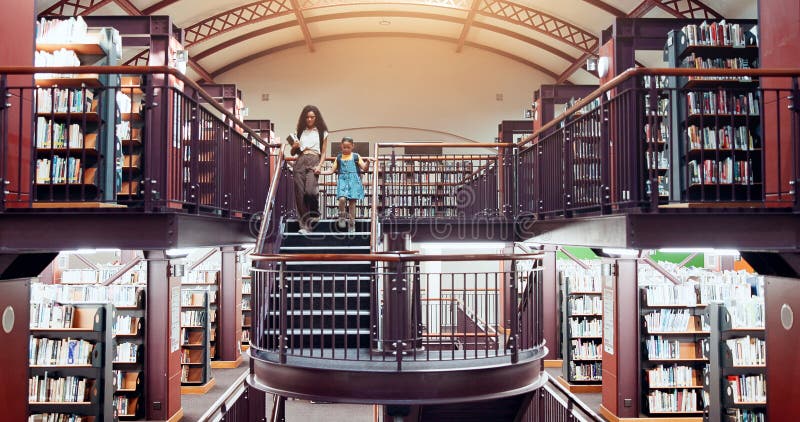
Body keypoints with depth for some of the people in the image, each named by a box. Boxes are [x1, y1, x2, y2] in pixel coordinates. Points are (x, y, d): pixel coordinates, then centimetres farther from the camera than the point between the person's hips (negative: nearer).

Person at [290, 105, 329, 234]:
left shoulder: (322, 132, 13)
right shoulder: (301, 131, 20)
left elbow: (323, 152, 9)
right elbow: (293, 151, 24)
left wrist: (320, 165, -7)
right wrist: (294, 147, 0)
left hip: (314, 161, -3)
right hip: (300, 161, 3)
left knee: (310, 190, -23)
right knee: (299, 193, -6)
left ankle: (314, 214, 3)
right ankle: (304, 223, -2)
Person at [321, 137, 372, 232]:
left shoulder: (356, 156, 7)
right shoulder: (339, 157, 12)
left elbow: (364, 168, 4)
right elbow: (332, 171, 15)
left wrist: (367, 161, -15)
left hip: (353, 180, -1)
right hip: (342, 180, 1)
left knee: (352, 201, -1)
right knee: (342, 199, -22)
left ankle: (352, 223, 10)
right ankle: (342, 216, 4)